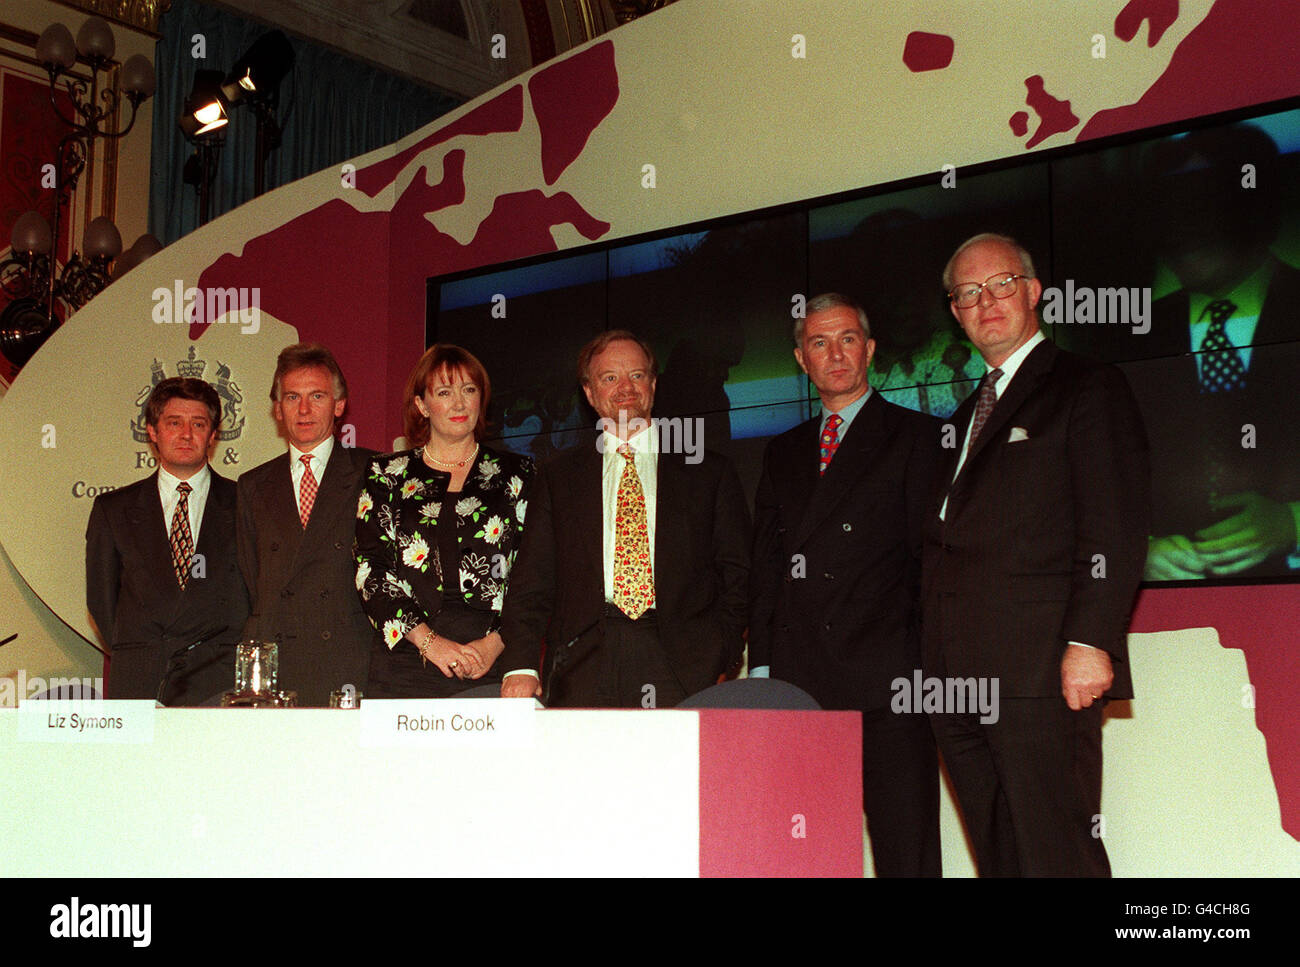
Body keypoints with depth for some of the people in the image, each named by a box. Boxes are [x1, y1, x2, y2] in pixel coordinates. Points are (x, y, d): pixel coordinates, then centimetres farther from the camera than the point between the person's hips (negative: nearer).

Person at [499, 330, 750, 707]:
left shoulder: (710, 472, 14)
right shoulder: (557, 478, 17)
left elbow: (737, 577, 11)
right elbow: (532, 581, 11)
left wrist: (717, 662, -3)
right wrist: (521, 666, -4)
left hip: (682, 672, -1)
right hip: (583, 669, 1)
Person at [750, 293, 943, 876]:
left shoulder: (914, 436, 8)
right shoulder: (783, 453, 22)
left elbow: (930, 555, 1)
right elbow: (766, 564, 19)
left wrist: (924, 669, -8)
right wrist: (761, 665, 8)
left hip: (886, 681, -4)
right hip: (796, 684, 4)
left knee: (905, 854, -5)